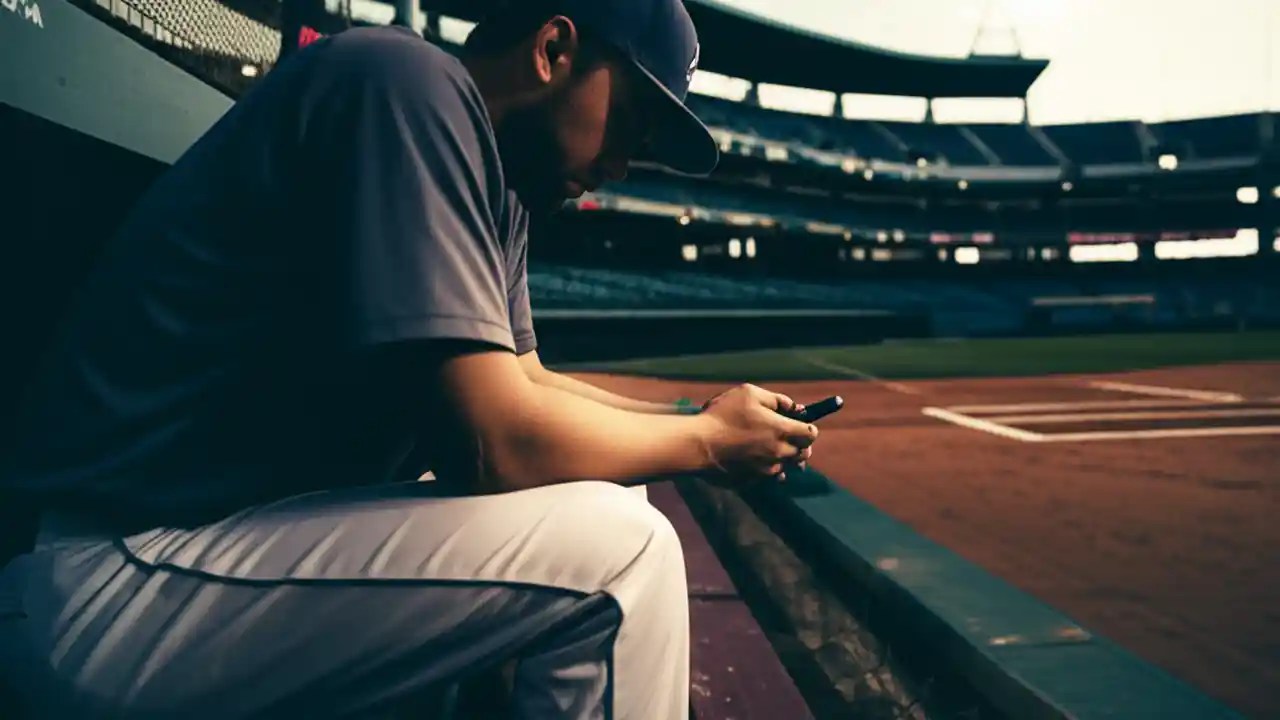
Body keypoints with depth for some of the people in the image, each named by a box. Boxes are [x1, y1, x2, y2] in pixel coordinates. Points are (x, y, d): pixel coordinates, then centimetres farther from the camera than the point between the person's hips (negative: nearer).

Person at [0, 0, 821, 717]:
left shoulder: (496, 178, 11)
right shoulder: (409, 84, -18)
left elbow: (522, 383, 20)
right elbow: (498, 440, -23)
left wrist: (695, 422, 8)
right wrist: (705, 440, -7)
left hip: (271, 521, 10)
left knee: (602, 502, 13)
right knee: (621, 551, -18)